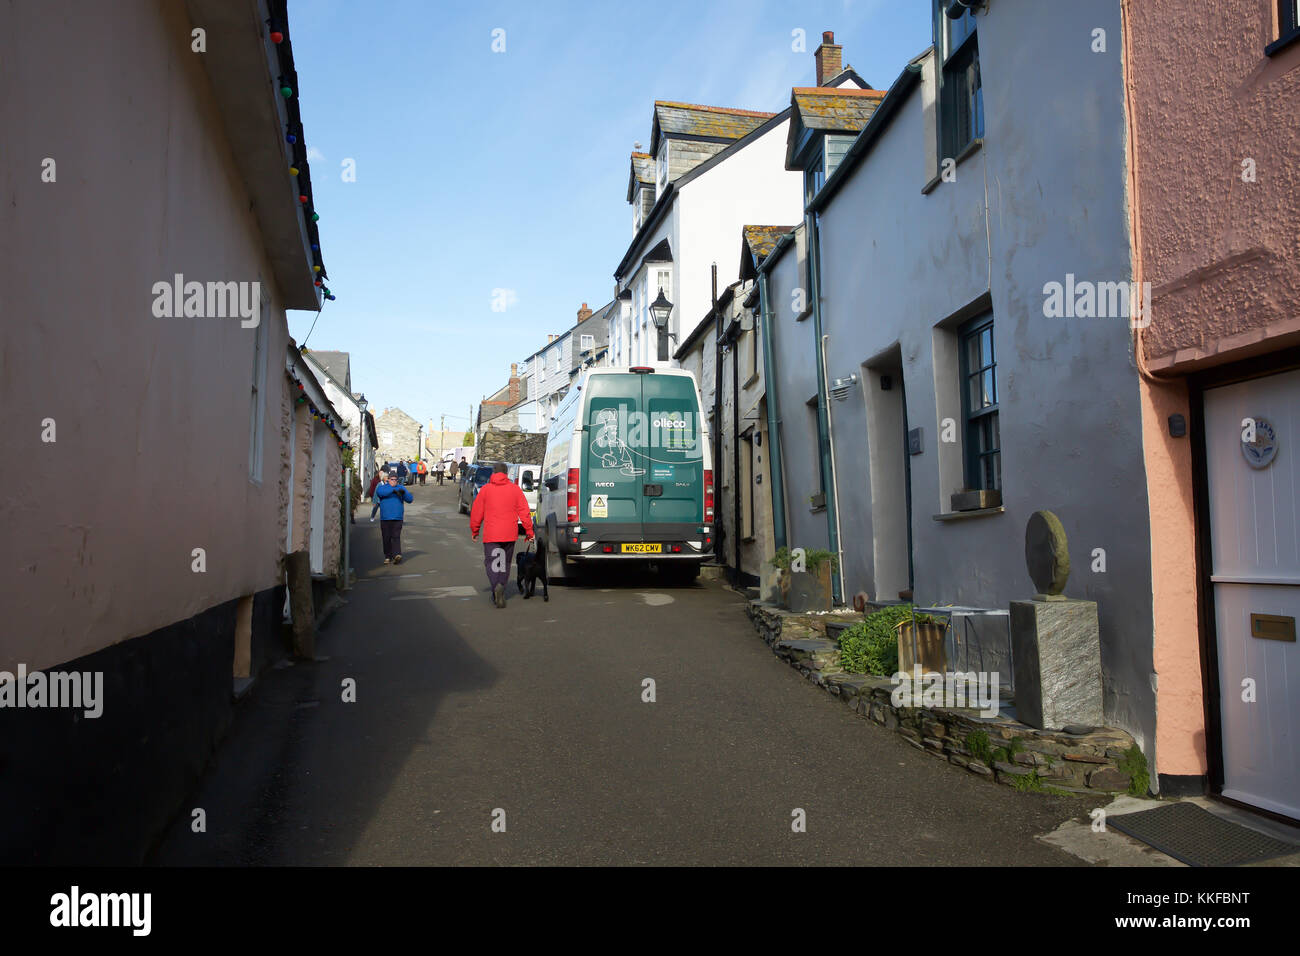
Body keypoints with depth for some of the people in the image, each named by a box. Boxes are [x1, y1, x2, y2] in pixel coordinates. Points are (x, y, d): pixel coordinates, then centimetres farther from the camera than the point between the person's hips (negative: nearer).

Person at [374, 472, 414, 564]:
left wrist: (404, 493, -15)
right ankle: (388, 556, 14)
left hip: (397, 518, 0)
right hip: (385, 518, 0)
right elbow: (380, 492, -18)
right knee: (386, 538, 3)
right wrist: (394, 490, -27)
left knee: (396, 537, -11)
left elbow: (410, 499, 5)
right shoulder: (382, 487, 8)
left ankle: (397, 555, -21)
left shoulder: (401, 488, 12)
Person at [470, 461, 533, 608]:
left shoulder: (485, 489, 1)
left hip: (491, 534, -2)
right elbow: (524, 512, 0)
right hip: (510, 534, 2)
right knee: (505, 563, 16)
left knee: (491, 562, 3)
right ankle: (500, 592, 19)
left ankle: (496, 587, -21)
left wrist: (474, 531, 15)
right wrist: (529, 531, 6)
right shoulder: (515, 489, 3)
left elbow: (476, 512, 4)